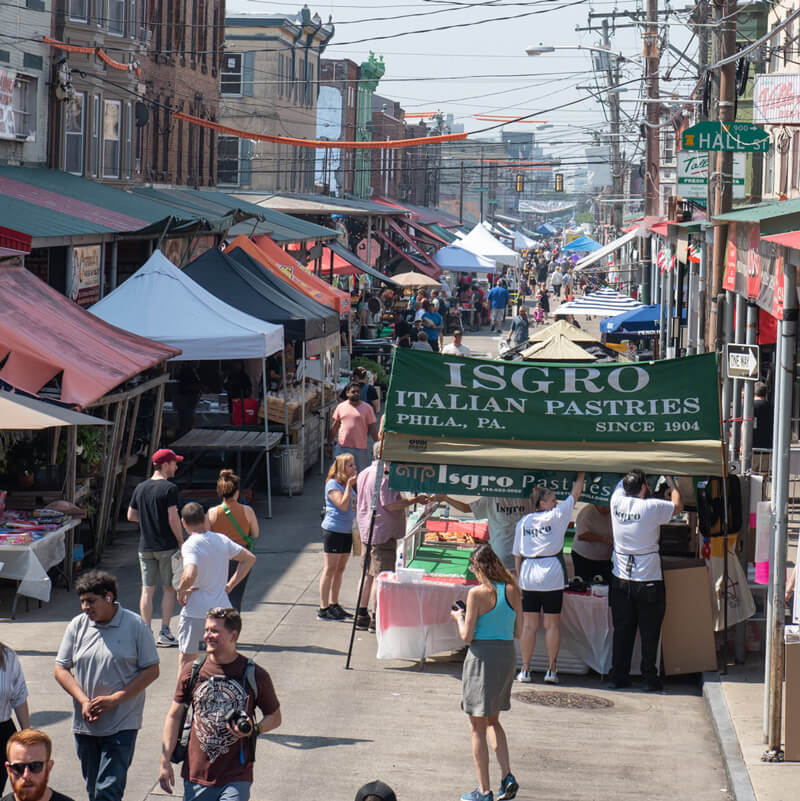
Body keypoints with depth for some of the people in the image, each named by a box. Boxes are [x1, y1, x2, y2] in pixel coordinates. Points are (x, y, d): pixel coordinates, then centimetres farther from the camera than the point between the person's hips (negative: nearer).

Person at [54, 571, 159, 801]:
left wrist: (114, 699, -15)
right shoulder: (77, 625, 3)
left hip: (121, 725, -4)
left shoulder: (135, 626, -6)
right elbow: (61, 669, 6)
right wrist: (84, 701, -10)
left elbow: (151, 671, -5)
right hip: (84, 725, 4)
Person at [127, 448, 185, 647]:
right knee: (168, 589, 5)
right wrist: (181, 541, -7)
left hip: (145, 547, 5)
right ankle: (164, 633, 4)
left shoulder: (140, 488, 7)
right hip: (166, 547, -5)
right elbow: (173, 519, -17)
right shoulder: (169, 489, -12)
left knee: (147, 590, 7)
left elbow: (131, 515, 12)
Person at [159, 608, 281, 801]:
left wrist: (254, 729, -13)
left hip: (236, 778, -3)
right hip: (196, 775, 3)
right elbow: (174, 716, 8)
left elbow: (275, 717, 9)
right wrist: (165, 763, 3)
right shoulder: (192, 672, 2)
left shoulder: (254, 675, -3)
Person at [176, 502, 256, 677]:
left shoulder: (190, 545, -16)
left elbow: (190, 575, -32)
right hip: (222, 609, 5)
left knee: (186, 659, 9)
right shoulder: (222, 540, 3)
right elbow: (250, 558, 13)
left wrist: (181, 591, -12)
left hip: (196, 613, -5)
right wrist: (230, 585, 11)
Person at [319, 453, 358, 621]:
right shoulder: (333, 484, -11)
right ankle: (323, 609, -3)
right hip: (333, 530, -9)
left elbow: (355, 505, 17)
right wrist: (349, 485, -18)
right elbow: (343, 505, -21)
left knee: (340, 569, 12)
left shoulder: (348, 484, 15)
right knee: (330, 569, -6)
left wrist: (355, 483, 9)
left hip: (347, 531, 9)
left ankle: (334, 605, 21)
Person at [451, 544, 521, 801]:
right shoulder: (512, 590, 2)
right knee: (492, 721, 23)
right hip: (508, 654, 6)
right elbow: (517, 631, 8)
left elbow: (467, 636, -10)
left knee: (478, 727, 6)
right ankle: (507, 776, 7)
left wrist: (459, 617, 8)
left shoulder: (477, 594, -13)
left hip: (482, 657, -6)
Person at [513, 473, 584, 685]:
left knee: (529, 625, 5)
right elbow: (575, 493, 6)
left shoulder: (523, 522, 8)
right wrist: (581, 474, 18)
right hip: (552, 576, -3)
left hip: (528, 576, 3)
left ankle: (525, 670, 6)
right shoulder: (555, 516, -4)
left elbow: (517, 554, 11)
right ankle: (551, 670, 6)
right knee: (552, 624, 4)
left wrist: (519, 577, 18)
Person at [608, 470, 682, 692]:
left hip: (621, 580, 4)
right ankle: (649, 678, 6)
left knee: (622, 631, 10)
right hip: (648, 580, -4)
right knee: (649, 632, 4)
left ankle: (618, 676, 12)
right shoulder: (652, 507, -13)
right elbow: (678, 506, 5)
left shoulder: (617, 503, -2)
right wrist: (671, 483, 19)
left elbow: (621, 483, 20)